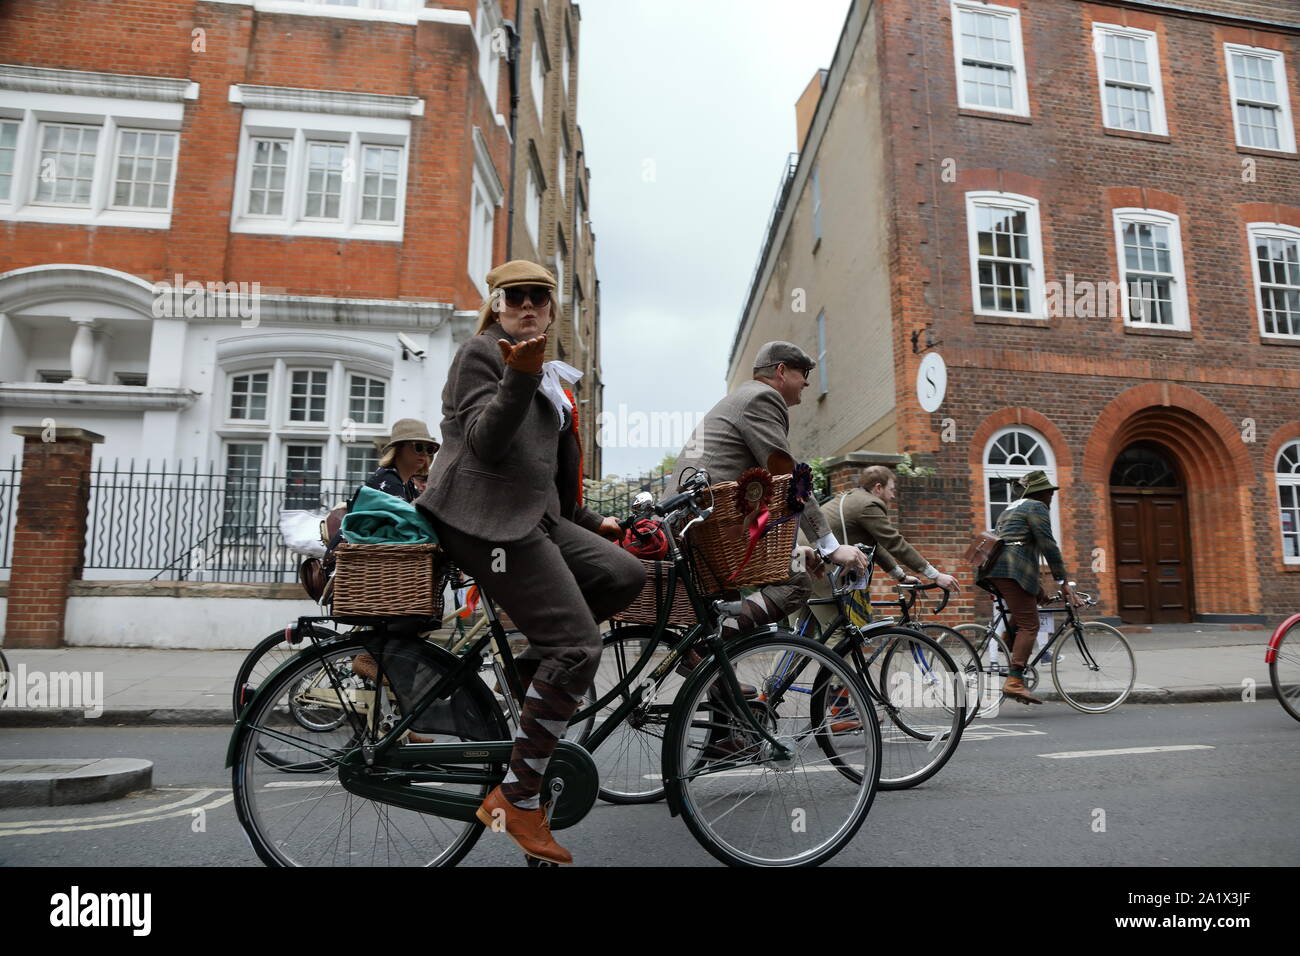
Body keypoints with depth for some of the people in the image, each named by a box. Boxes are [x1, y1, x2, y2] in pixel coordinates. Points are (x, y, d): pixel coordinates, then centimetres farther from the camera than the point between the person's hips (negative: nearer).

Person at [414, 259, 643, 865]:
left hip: (533, 517, 9)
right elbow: (485, 443, -15)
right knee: (578, 645, -16)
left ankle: (532, 668, 3)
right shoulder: (481, 352, 0)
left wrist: (589, 521, 27)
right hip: (485, 519, -9)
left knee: (626, 574, -6)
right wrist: (519, 377, -27)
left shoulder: (546, 375, 26)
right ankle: (516, 799, -7)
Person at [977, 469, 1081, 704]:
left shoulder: (1011, 508, 31)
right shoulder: (1037, 507, 3)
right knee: (1029, 625, -11)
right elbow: (1048, 546, -6)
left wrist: (1035, 580, 35)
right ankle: (1014, 682, -20)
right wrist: (1063, 582, -5)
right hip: (1012, 571, -9)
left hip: (994, 570, 9)